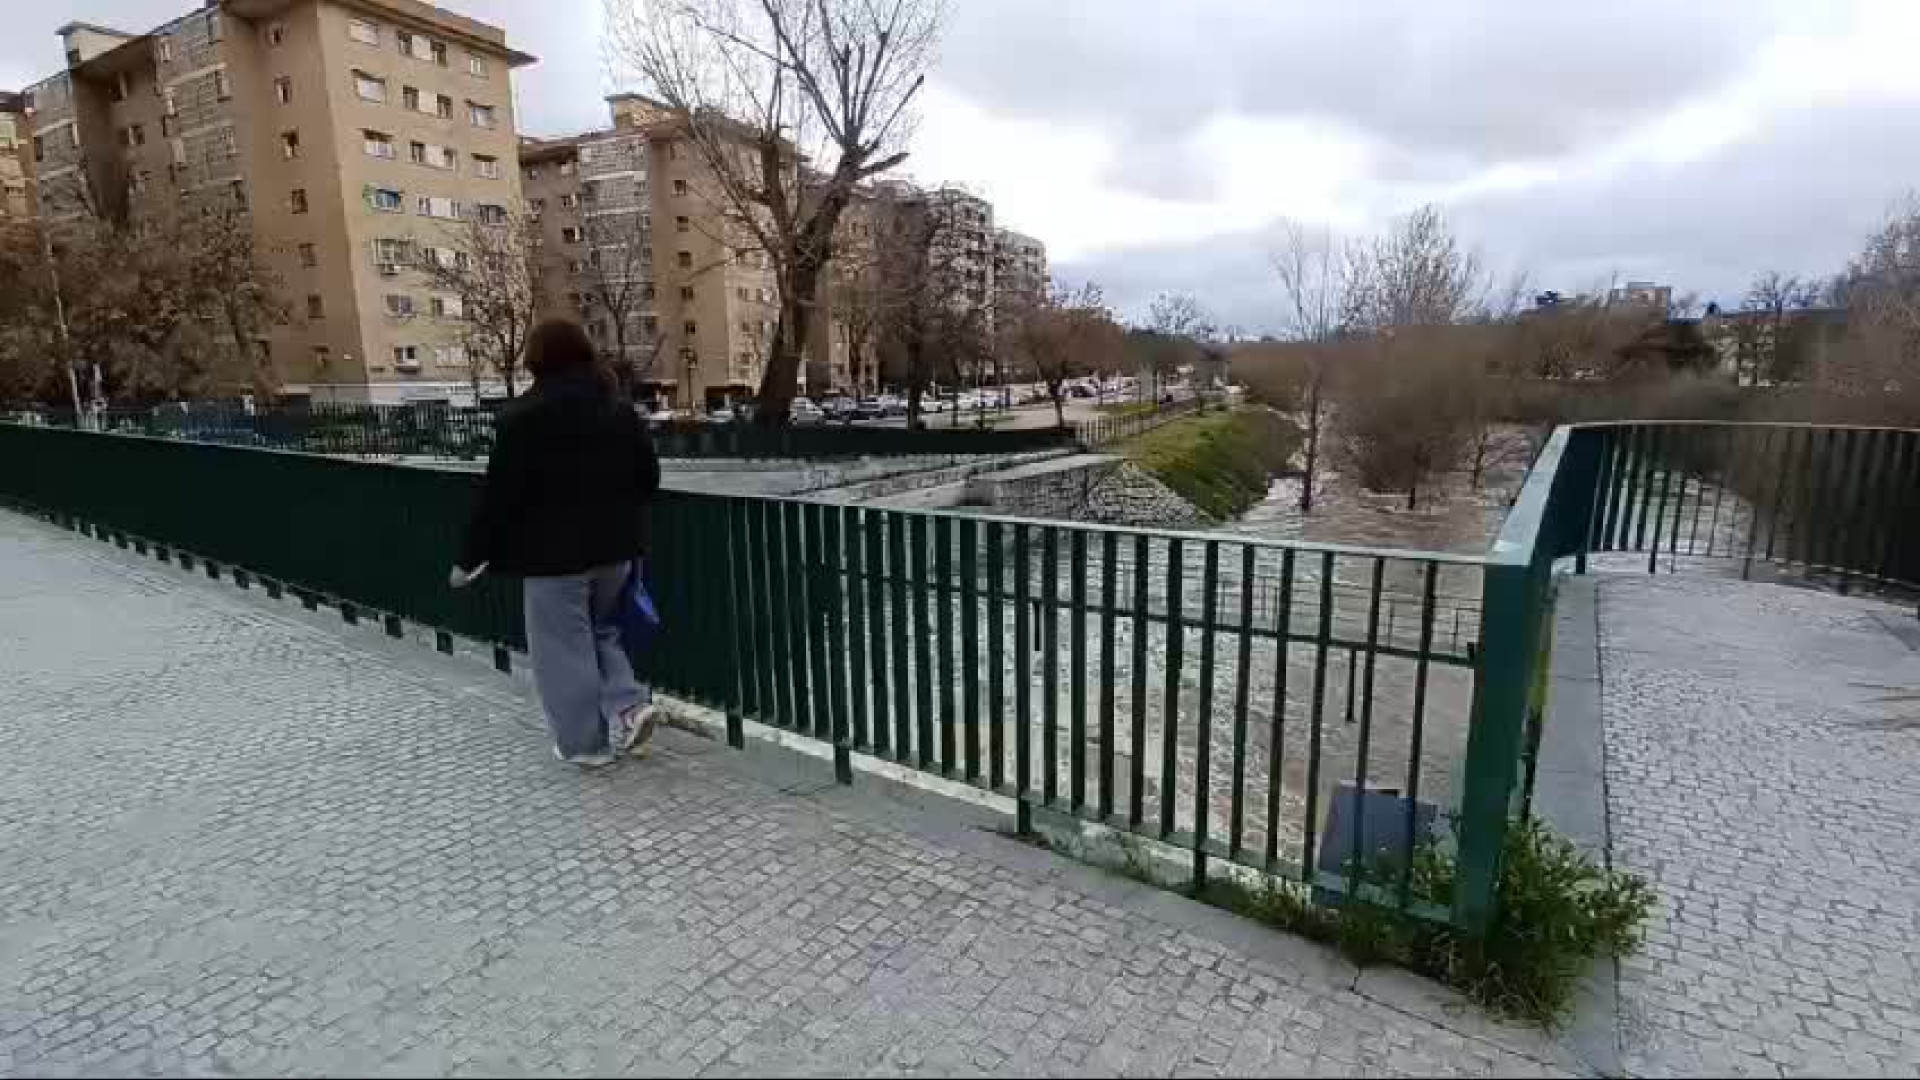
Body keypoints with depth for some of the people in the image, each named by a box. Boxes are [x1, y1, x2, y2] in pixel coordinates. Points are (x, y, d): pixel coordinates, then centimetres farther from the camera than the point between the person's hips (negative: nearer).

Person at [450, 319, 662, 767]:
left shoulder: (524, 416, -13)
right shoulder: (621, 410, 4)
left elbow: (499, 493, -12)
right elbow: (649, 477, 10)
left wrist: (470, 557, -2)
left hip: (554, 554, -6)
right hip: (614, 548, 6)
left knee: (564, 649, 7)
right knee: (601, 630, 23)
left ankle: (587, 743, 15)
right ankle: (628, 703, 7)